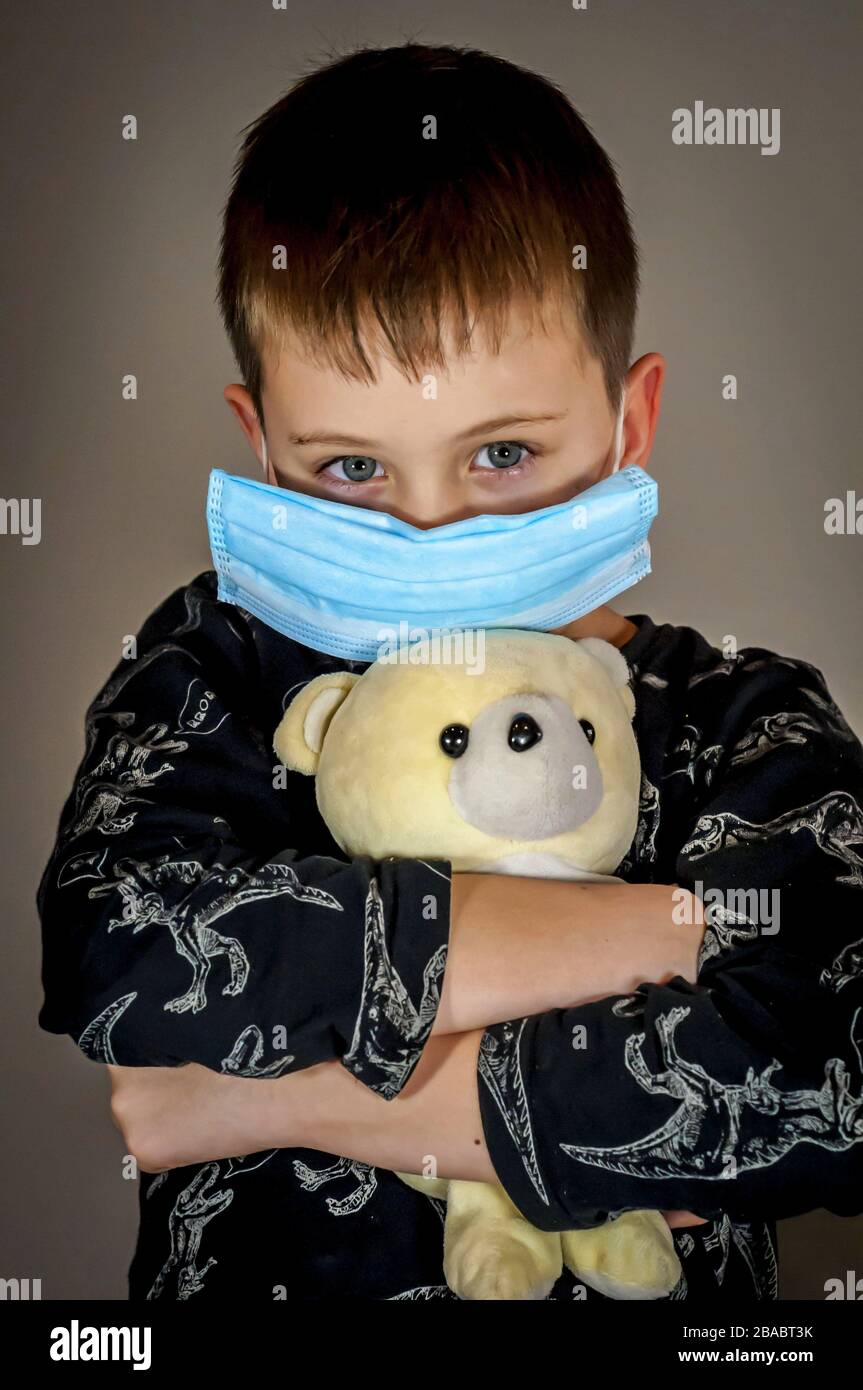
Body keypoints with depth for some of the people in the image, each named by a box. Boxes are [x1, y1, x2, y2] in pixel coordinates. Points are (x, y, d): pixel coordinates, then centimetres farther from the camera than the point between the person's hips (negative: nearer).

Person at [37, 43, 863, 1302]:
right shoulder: (220, 666, -3)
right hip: (246, 1276, 1)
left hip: (637, 1292, 0)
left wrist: (281, 1098, -17)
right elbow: (113, 953, -20)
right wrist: (648, 928, -18)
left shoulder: (749, 729, -5)